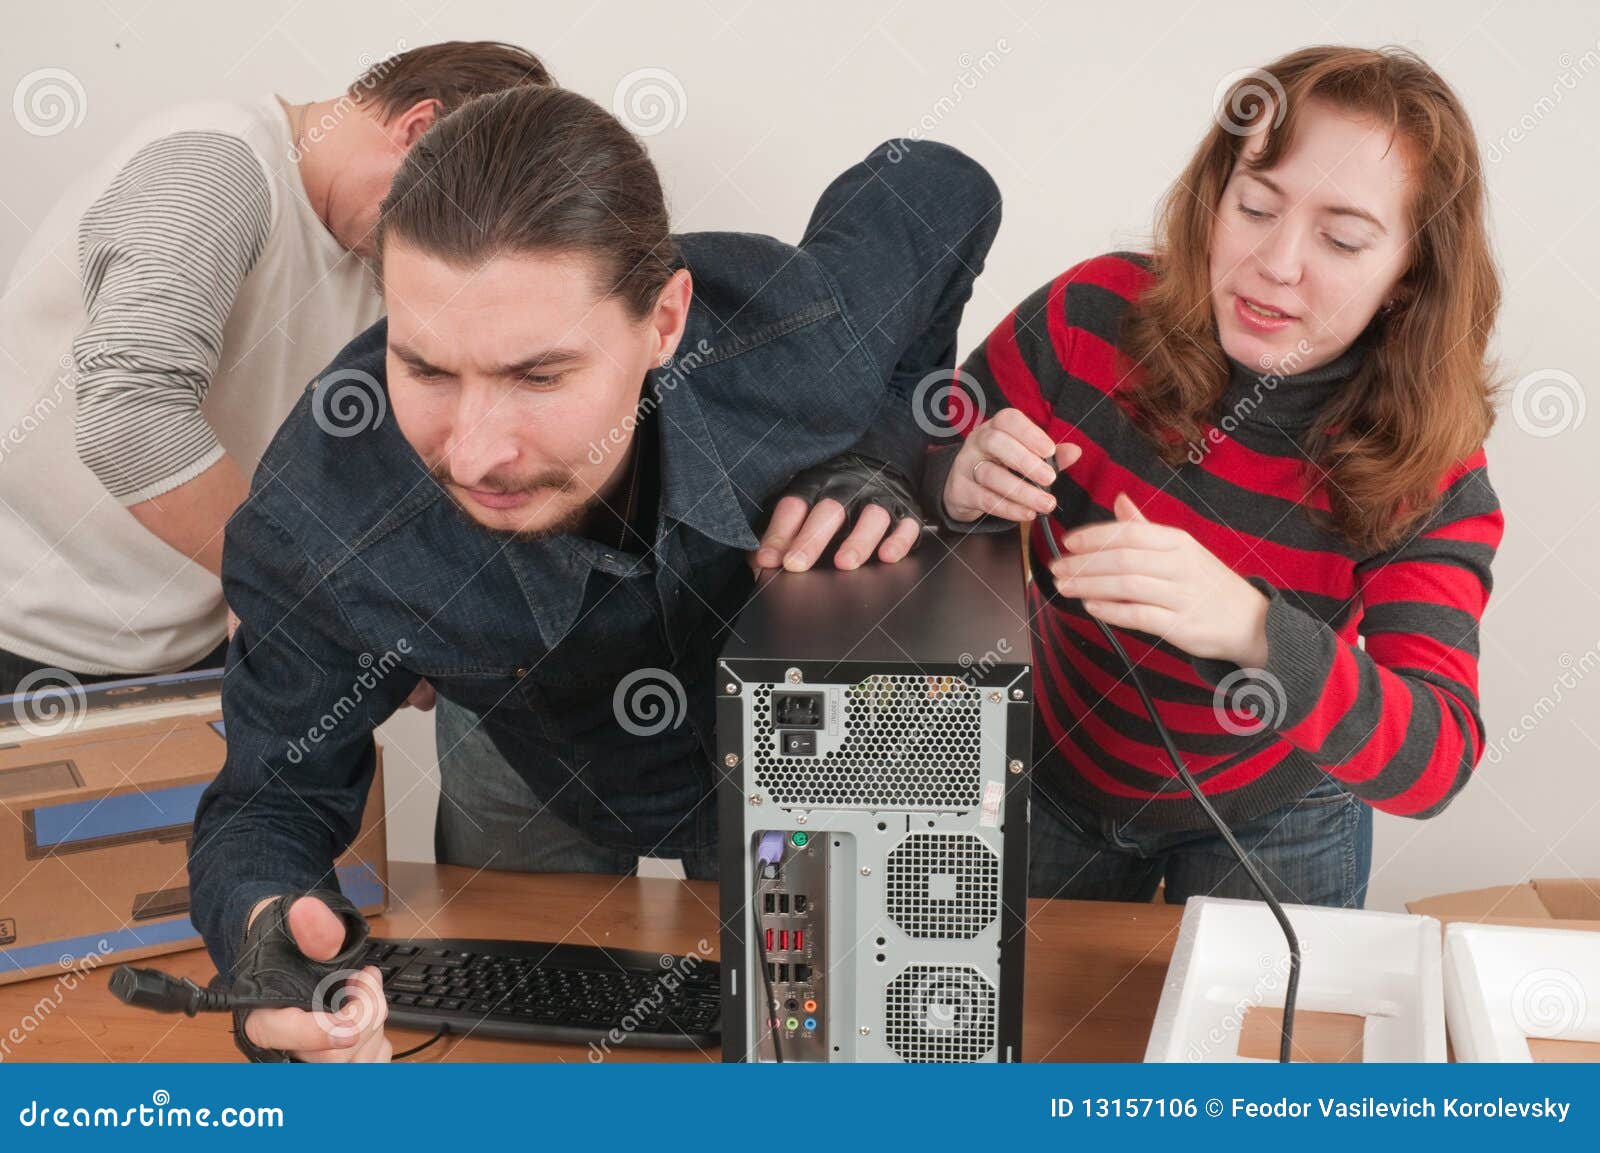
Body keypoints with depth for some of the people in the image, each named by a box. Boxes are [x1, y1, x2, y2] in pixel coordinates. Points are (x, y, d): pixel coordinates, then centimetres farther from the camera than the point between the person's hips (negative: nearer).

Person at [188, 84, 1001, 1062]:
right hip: (529, 777, 0)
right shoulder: (312, 531, -40)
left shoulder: (805, 339, -40)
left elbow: (942, 191, -17)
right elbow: (276, 796, -25)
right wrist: (264, 923, -49)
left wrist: (884, 459, -22)